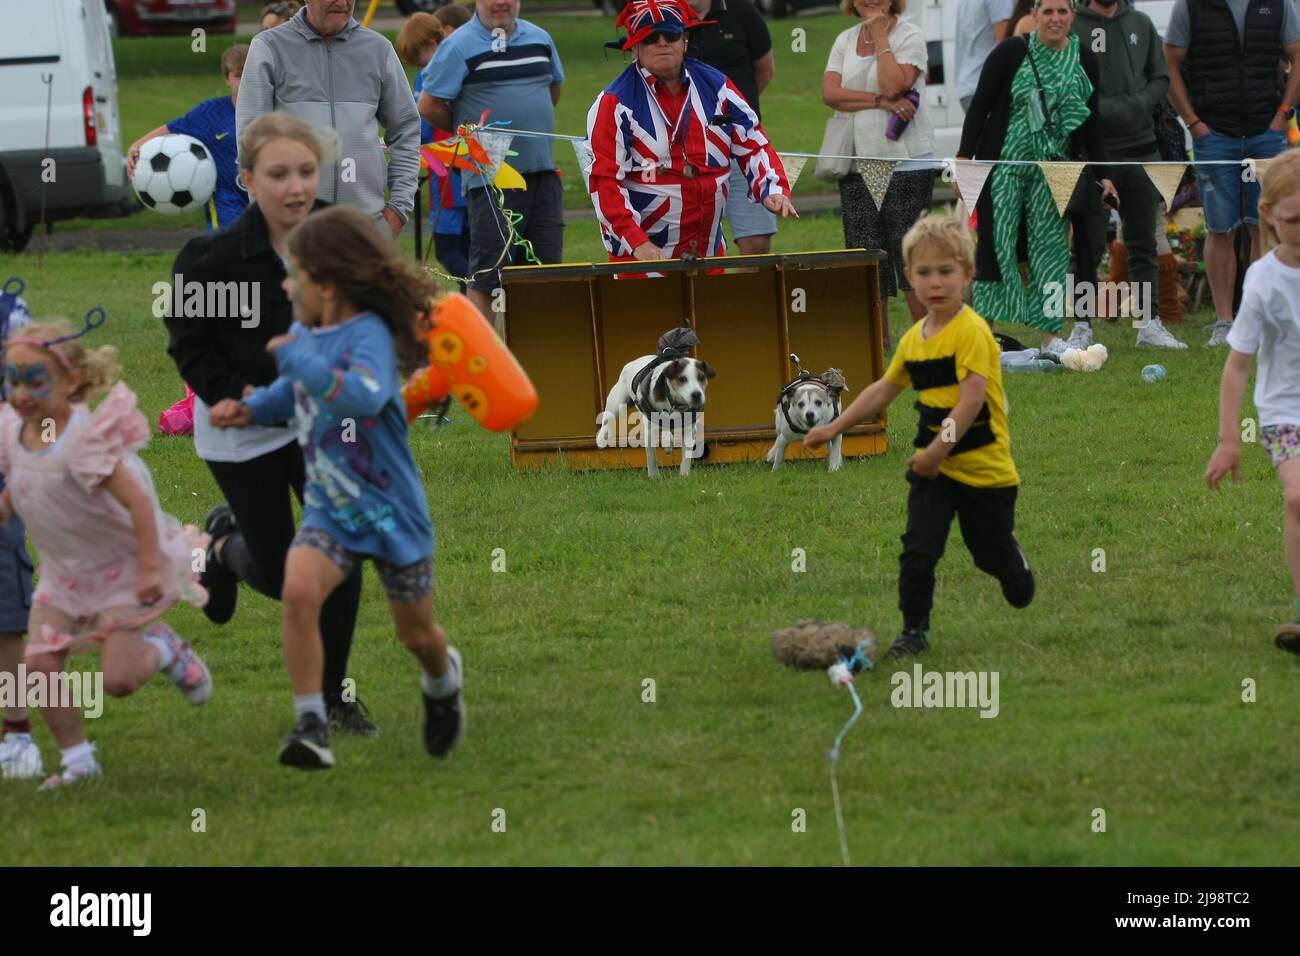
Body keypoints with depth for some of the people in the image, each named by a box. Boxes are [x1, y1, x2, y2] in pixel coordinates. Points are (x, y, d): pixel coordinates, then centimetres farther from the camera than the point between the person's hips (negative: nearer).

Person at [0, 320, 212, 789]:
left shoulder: (83, 442, -29)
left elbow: (138, 502, -28)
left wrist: (150, 569, -28)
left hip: (121, 568, -7)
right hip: (65, 572, 7)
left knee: (118, 679, -11)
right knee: (41, 665, -7)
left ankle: (162, 647, 23)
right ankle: (77, 760, 10)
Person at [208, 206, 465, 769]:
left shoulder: (369, 336, -23)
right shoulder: (306, 335, -1)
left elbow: (363, 394, -44)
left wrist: (297, 358, -37)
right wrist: (248, 410, 3)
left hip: (392, 511, -5)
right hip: (330, 512, 5)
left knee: (415, 632, 13)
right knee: (298, 590, -24)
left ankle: (442, 681, 50)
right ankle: (311, 726, -20)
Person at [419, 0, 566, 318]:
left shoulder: (540, 39, 11)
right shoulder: (459, 47, -7)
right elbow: (429, 107, -8)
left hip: (542, 172, 6)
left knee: (547, 268, 8)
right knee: (488, 271, -5)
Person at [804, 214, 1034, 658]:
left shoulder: (971, 332, -19)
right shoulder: (914, 338, 4)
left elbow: (971, 398, -27)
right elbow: (884, 390, 18)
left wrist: (940, 447, -32)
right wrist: (835, 428, 16)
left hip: (983, 467, -5)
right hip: (933, 466, 5)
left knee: (991, 553, 12)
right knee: (917, 550, -9)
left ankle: (1016, 571, 45)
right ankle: (914, 631, 2)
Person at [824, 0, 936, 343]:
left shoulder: (909, 36, -3)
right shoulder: (845, 41, 12)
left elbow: (894, 85, -17)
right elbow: (830, 92, -2)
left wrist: (881, 38, -10)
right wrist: (881, 101, -13)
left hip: (906, 160, -5)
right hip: (858, 161, 5)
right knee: (864, 251, 5)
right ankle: (877, 339, 13)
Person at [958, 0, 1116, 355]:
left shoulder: (1084, 60, 6)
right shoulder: (1012, 52, -4)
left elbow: (1091, 122, 10)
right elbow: (980, 105, -2)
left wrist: (1102, 175, 5)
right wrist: (965, 157, -8)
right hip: (1004, 163, -3)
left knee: (1051, 244, 1)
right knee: (996, 242, -5)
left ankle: (1051, 333, 5)